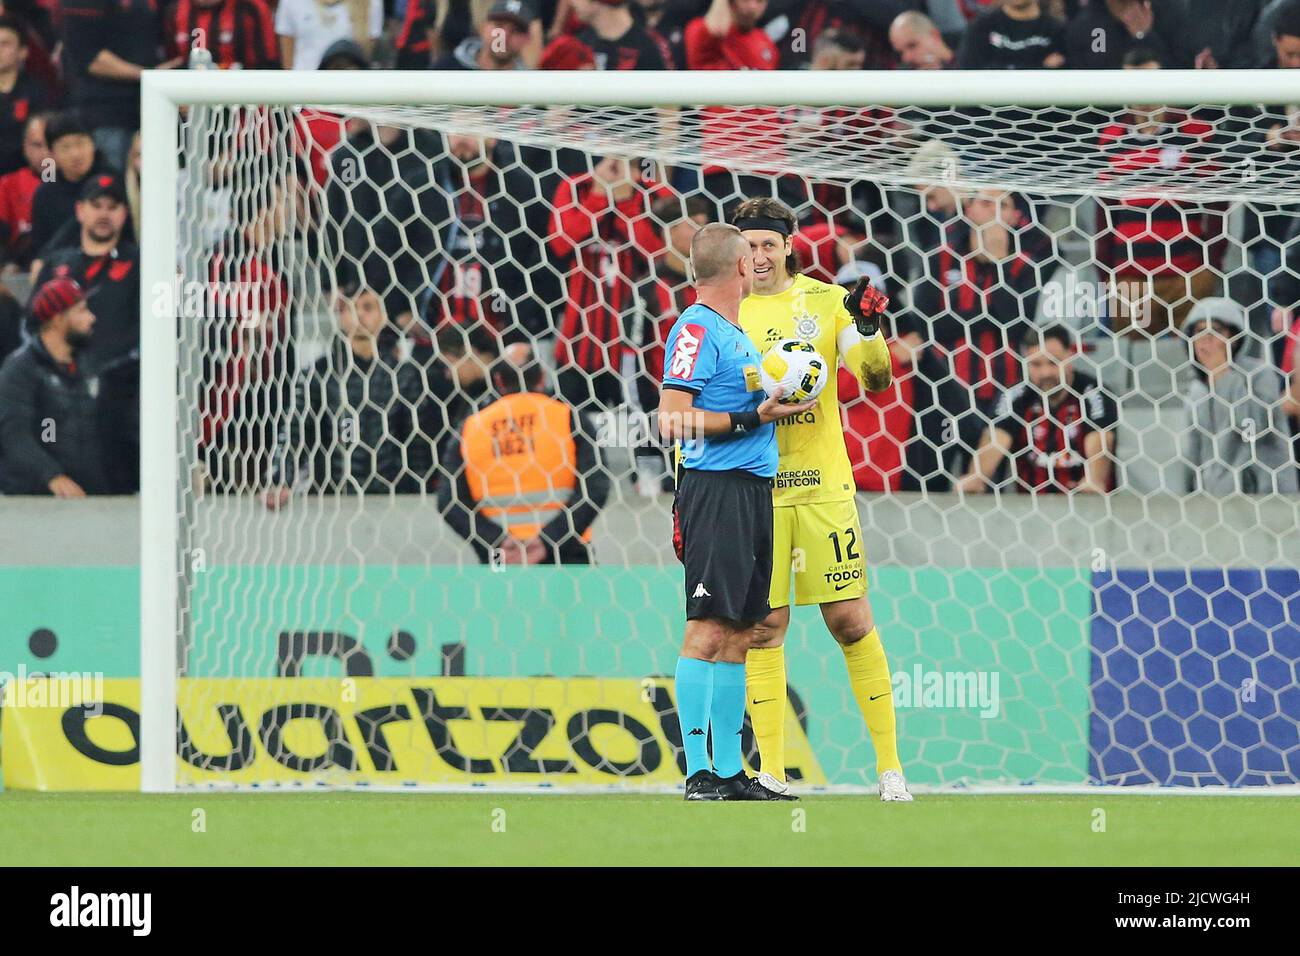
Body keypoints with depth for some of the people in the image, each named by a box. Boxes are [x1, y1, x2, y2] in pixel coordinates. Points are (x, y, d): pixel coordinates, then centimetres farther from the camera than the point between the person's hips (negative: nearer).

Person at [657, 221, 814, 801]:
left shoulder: (736, 334, 21)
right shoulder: (697, 330, -8)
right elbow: (673, 420, -15)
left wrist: (777, 403, 12)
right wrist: (752, 419, -16)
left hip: (753, 488, 10)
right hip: (716, 487, -10)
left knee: (739, 632, 9)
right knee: (708, 626, -12)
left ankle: (729, 770, 11)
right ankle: (698, 772, -14)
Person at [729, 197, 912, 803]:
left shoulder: (826, 302, 4)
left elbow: (876, 379, -3)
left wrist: (868, 332, -23)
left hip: (823, 483, -1)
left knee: (851, 621, -4)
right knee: (763, 628, -1)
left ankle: (889, 763, 1)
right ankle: (771, 772, 3)